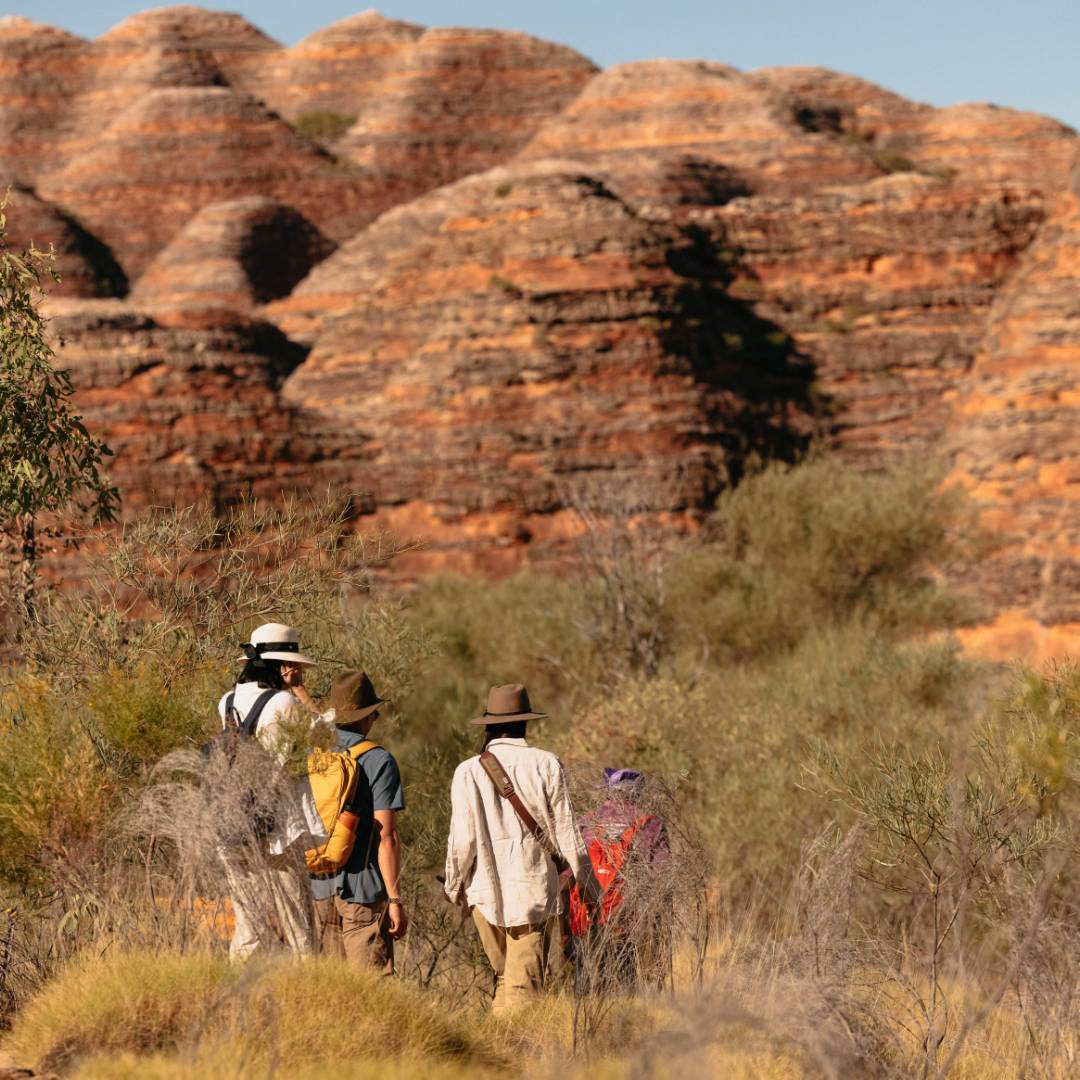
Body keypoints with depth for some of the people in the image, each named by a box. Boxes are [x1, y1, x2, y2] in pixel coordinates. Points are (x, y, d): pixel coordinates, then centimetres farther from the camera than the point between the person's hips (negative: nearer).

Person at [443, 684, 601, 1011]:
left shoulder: (469, 771, -2)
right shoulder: (546, 765, -4)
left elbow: (462, 840, -2)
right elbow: (566, 834, -1)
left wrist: (453, 884, 16)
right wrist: (589, 885, 10)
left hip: (486, 890, 1)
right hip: (535, 891, -1)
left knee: (503, 976, 16)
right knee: (526, 984, -1)